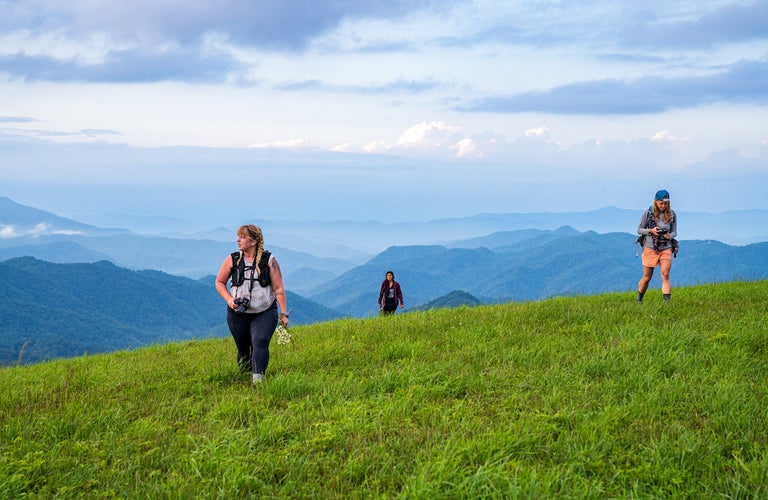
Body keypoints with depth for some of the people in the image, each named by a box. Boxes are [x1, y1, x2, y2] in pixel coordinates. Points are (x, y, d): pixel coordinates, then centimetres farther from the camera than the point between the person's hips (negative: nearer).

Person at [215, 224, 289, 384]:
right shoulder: (232, 260, 2)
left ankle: (258, 379, -30)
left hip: (265, 313, -2)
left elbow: (278, 289, -1)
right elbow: (220, 282, 12)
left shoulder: (269, 260, -3)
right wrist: (229, 299, -5)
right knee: (243, 349, 10)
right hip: (237, 314, 2)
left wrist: (284, 313, -3)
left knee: (260, 343, -22)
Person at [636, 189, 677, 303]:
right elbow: (639, 230, -1)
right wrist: (650, 231, -19)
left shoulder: (672, 214, -1)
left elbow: (674, 232, 5)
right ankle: (639, 300, 32)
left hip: (666, 249, 1)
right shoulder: (648, 213, -7)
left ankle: (667, 302, -20)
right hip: (650, 249, -1)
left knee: (665, 275, -15)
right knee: (647, 277, 10)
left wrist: (669, 236, -18)